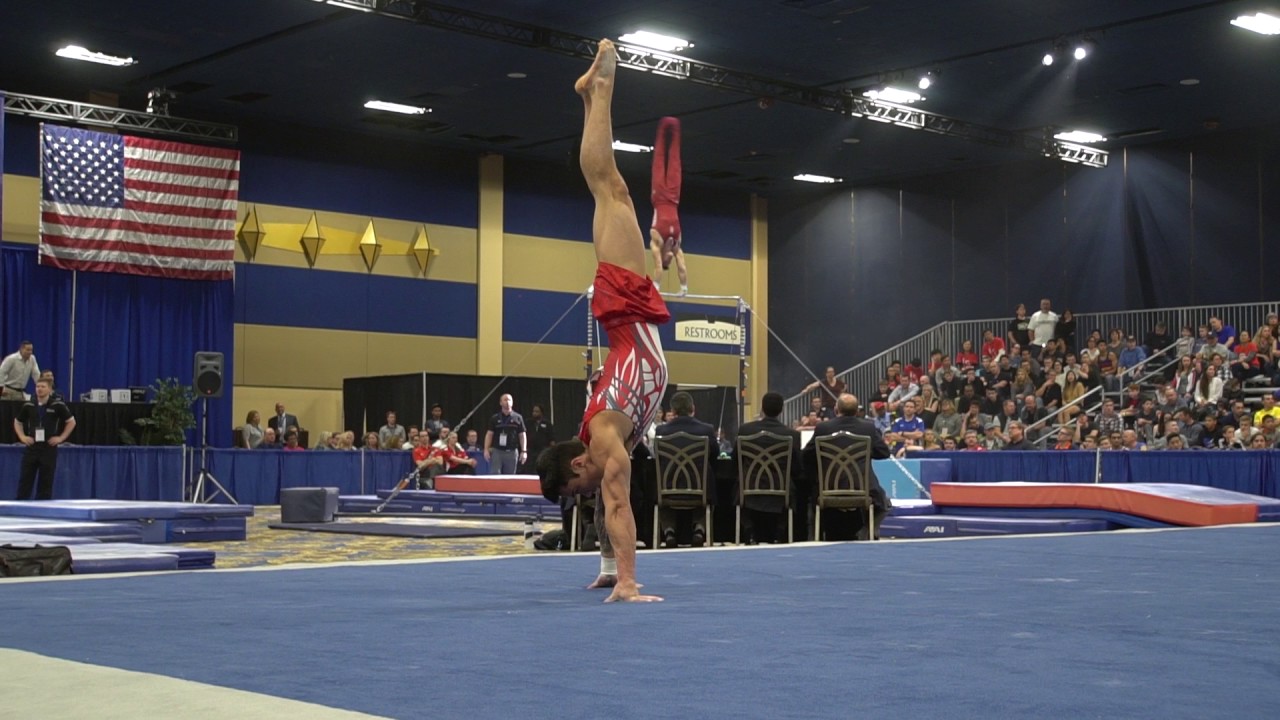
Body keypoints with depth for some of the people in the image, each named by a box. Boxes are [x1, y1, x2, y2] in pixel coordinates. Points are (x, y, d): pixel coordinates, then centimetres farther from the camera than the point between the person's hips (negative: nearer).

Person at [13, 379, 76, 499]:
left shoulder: (58, 405, -5)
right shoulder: (28, 405, 5)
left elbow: (71, 422, 4)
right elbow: (17, 422, 20)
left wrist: (61, 437, -2)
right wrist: (22, 437, 6)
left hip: (49, 448, -2)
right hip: (31, 447, 2)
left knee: (46, 482, 1)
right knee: (25, 480, 1)